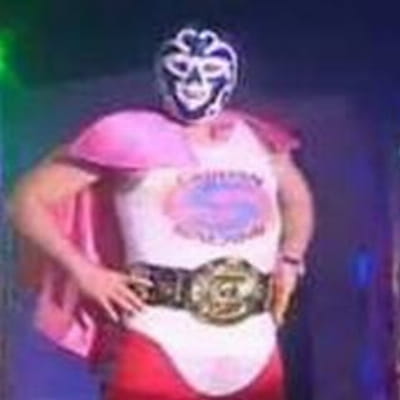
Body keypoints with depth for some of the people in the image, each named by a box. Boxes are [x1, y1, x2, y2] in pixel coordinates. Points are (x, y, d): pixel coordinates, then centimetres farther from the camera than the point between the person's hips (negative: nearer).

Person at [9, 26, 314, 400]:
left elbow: (298, 200, 33)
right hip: (161, 347, -4)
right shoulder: (131, 135, 1)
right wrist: (84, 271, -4)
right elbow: (29, 198, 3)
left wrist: (290, 260, 17)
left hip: (254, 353, 5)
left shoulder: (258, 139, 13)